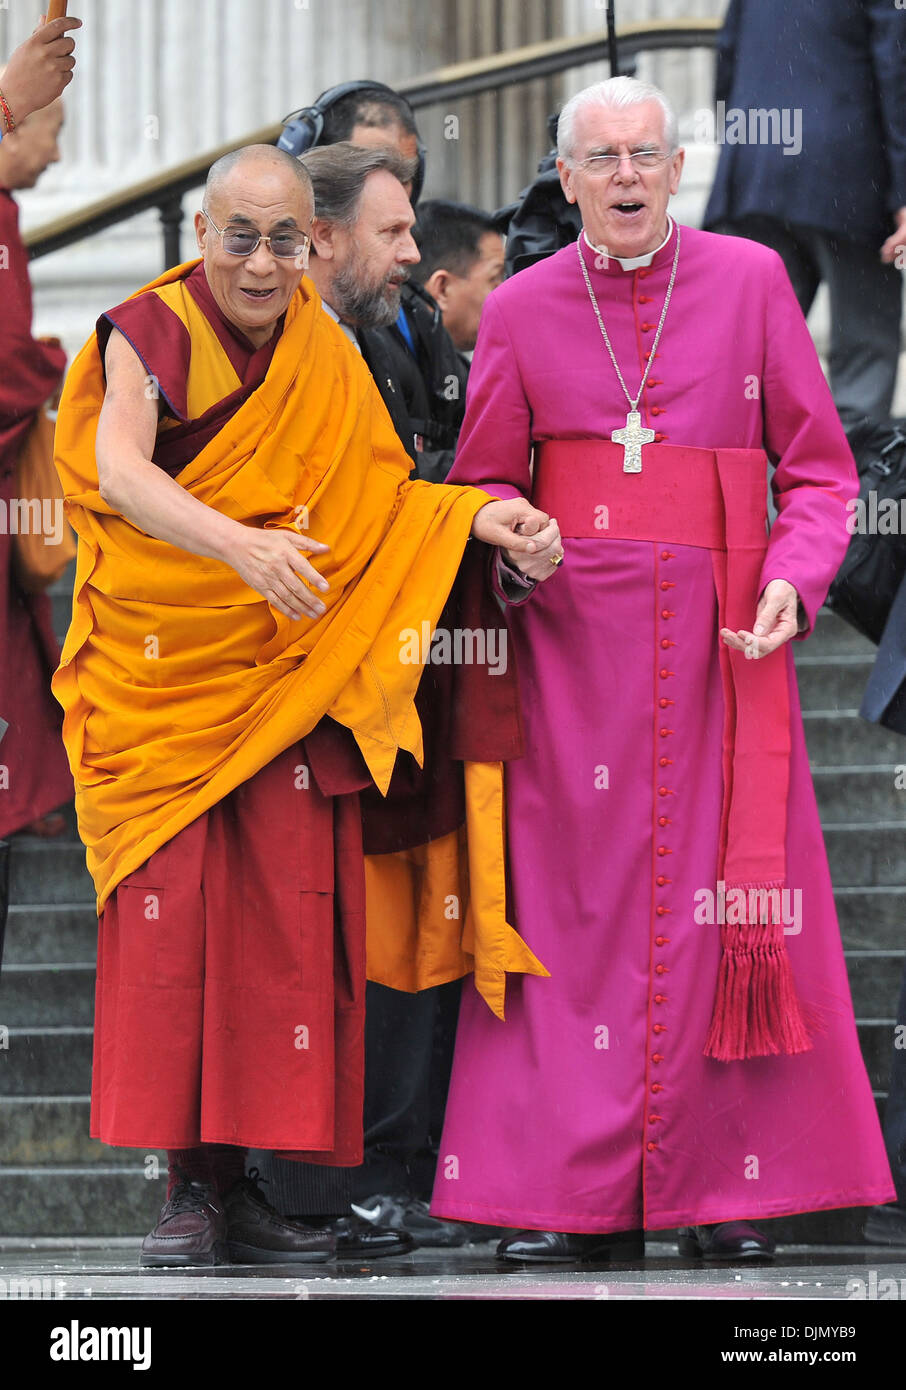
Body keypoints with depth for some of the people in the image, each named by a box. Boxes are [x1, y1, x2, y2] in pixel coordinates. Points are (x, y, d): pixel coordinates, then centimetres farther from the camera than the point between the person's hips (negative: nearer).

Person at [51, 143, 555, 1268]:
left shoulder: (325, 359, 10)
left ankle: (243, 1177, 3)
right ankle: (185, 1183, -6)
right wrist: (240, 544, -37)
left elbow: (375, 498, 11)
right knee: (173, 906, -9)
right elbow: (119, 471, -22)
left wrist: (480, 517, -8)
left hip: (286, 679, 4)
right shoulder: (150, 332, -6)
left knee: (284, 913, -2)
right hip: (160, 663, -4)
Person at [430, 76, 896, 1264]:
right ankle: (574, 1195, 0)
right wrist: (517, 542, -10)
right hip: (572, 638, 1)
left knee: (724, 895, -4)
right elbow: (486, 484, 12)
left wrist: (792, 582, -11)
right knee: (574, 899, -3)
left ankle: (724, 1189, 1)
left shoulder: (750, 283, 4)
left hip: (719, 638, -1)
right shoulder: (521, 311, 8)